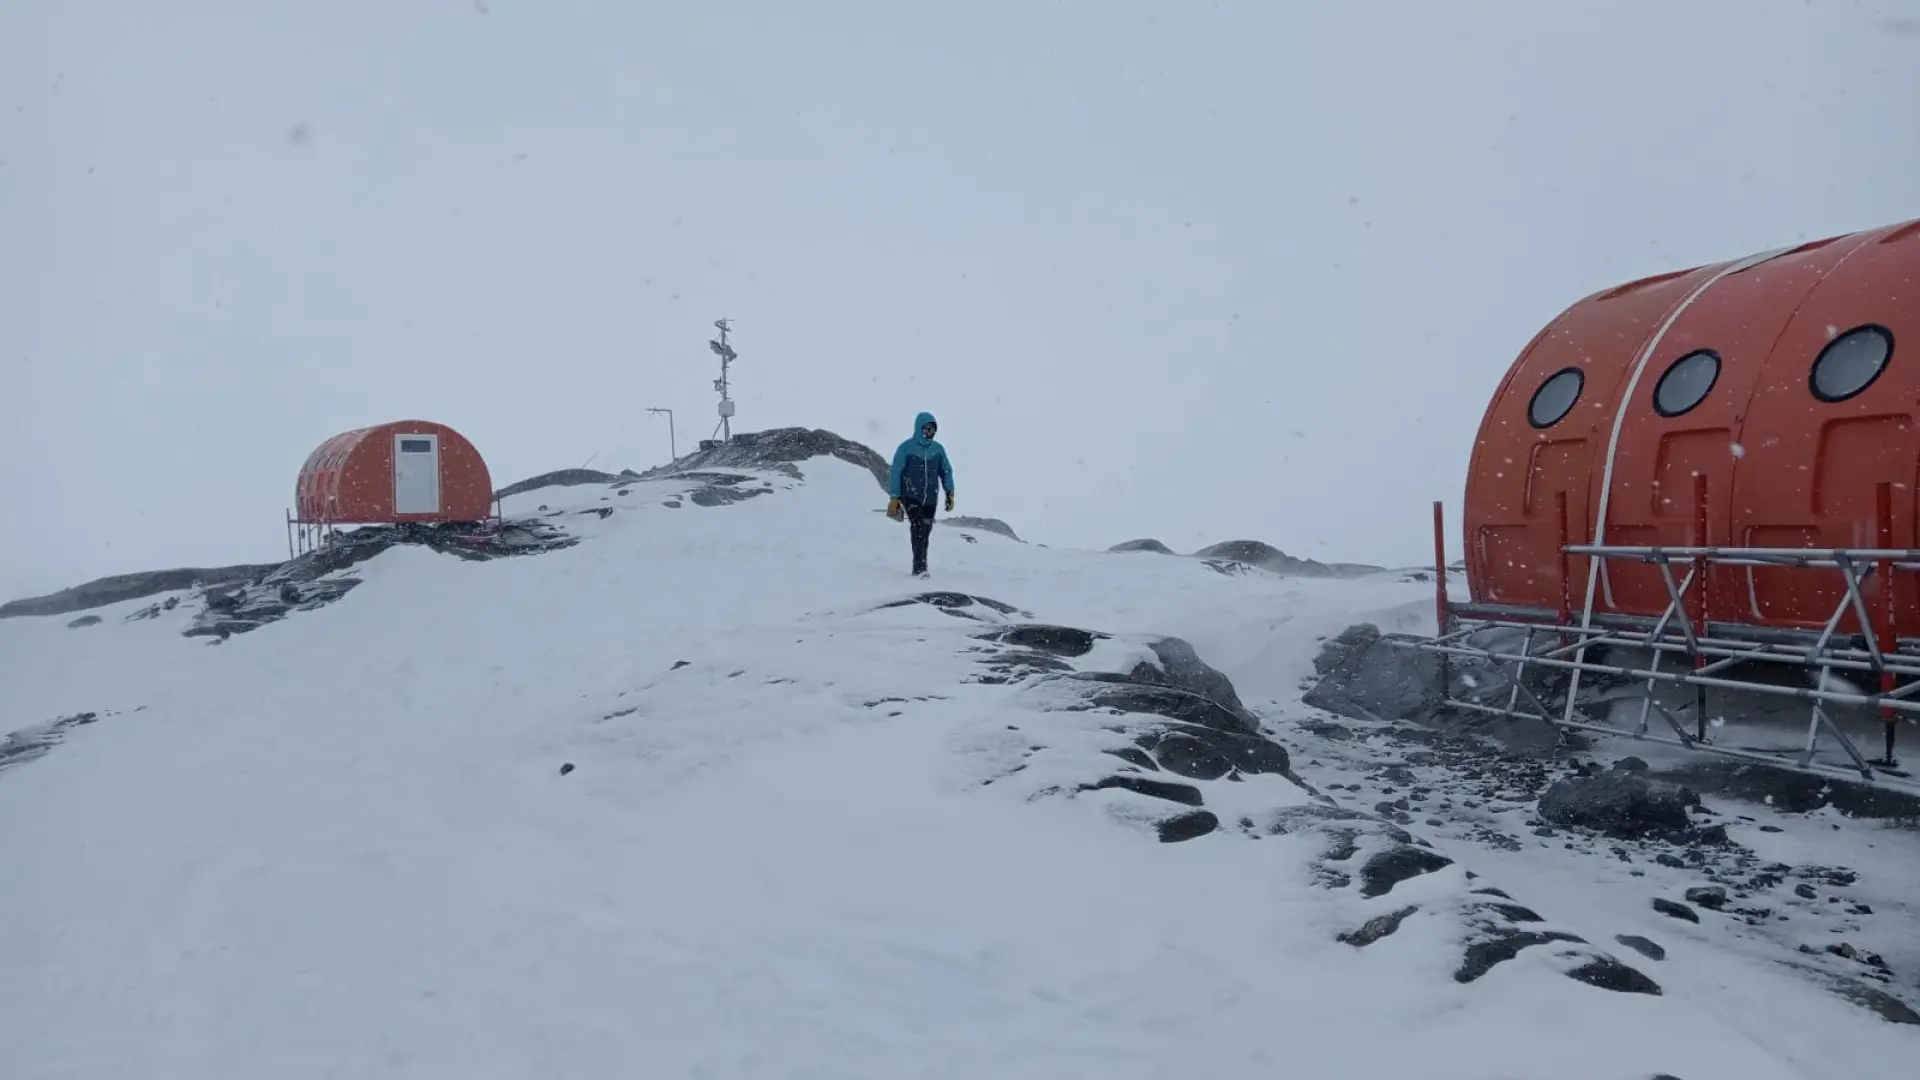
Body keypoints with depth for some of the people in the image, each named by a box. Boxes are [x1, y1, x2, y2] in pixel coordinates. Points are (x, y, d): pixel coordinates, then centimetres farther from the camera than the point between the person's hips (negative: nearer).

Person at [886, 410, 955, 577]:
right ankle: (920, 566, -26)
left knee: (925, 531, 6)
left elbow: (946, 471, 13)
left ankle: (919, 567, 20)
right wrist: (893, 498, -8)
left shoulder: (938, 449, 5)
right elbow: (896, 473, -5)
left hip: (930, 498, 4)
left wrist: (950, 494, 4)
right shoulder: (906, 448, -7)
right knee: (917, 526, -22)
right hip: (910, 496, -4)